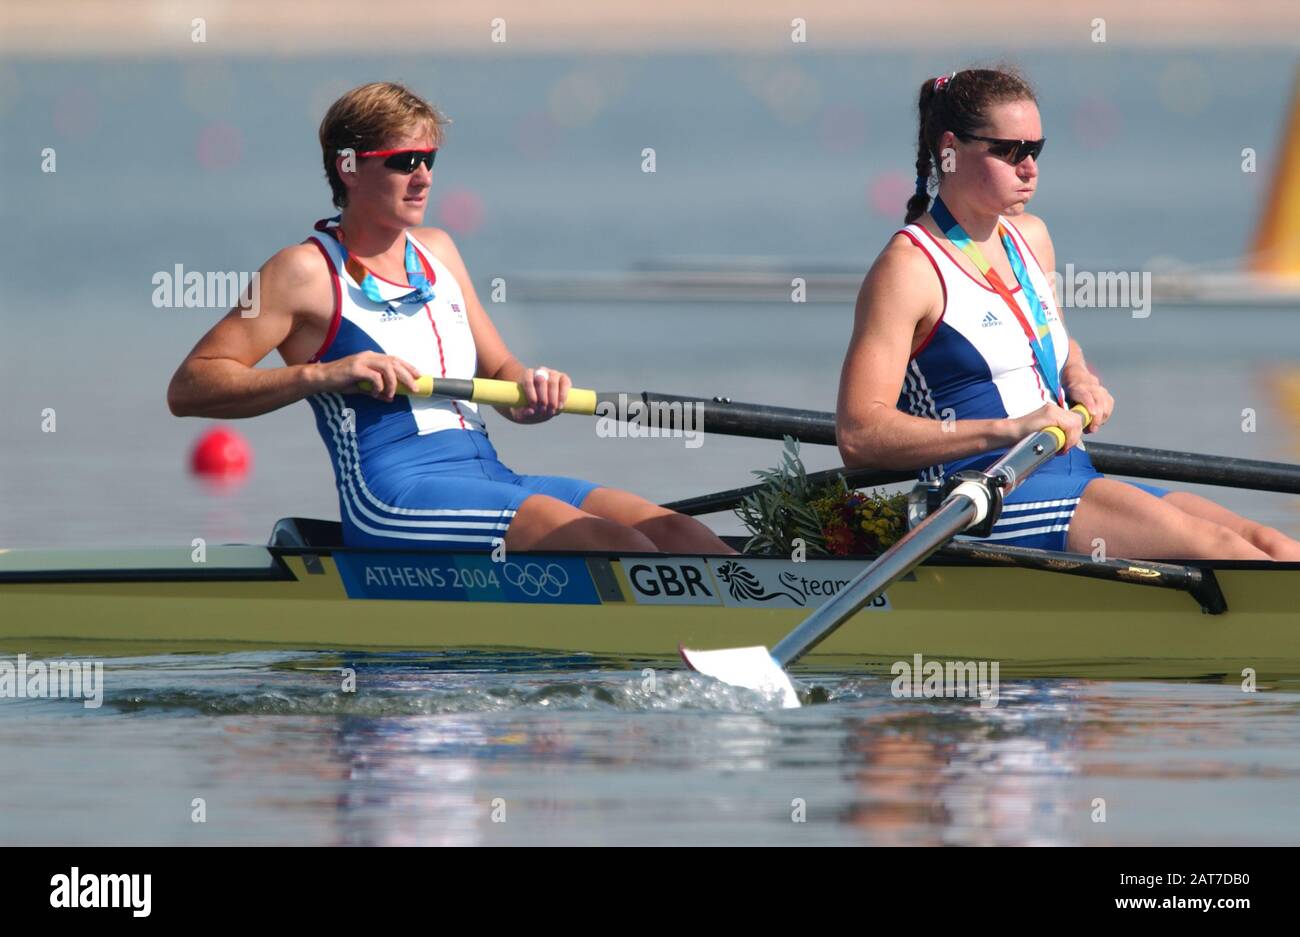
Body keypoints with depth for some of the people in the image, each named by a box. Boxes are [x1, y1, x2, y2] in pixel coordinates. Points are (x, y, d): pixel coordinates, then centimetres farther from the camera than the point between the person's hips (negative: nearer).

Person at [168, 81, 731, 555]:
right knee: (617, 546, -30)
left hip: (488, 475, 7)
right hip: (389, 499, -7)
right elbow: (188, 388, -4)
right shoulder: (308, 272, 2)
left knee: (677, 536, -17)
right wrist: (321, 374, -15)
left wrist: (531, 391, 4)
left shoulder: (437, 252, 24)